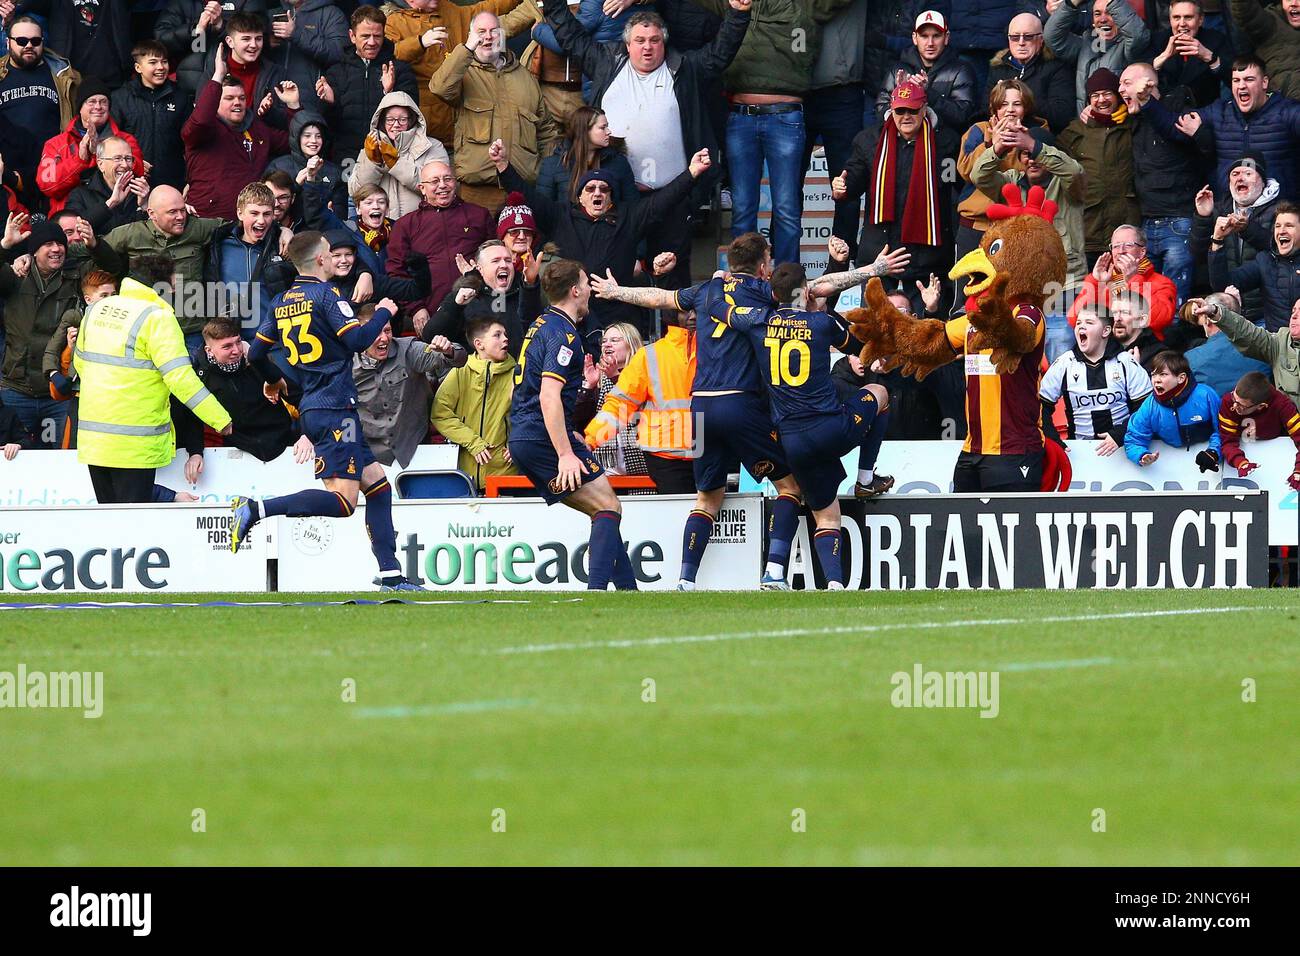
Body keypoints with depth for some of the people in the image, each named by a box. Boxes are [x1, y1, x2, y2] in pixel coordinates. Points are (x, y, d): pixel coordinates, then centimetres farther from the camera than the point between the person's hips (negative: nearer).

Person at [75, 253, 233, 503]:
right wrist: (220, 419, -13)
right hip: (134, 445, -7)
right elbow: (181, 378, -19)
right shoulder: (157, 318, -13)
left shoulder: (97, 309, 9)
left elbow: (80, 361, 19)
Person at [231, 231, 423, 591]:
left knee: (377, 482, 13)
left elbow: (255, 354, 17)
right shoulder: (326, 295, -10)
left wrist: (273, 380, 37)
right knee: (342, 500, -14)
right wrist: (384, 313, -1)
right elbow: (358, 340, -19)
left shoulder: (282, 302, 12)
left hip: (312, 408, 9)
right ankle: (255, 510, -24)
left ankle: (391, 576, 9)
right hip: (335, 408, -9)